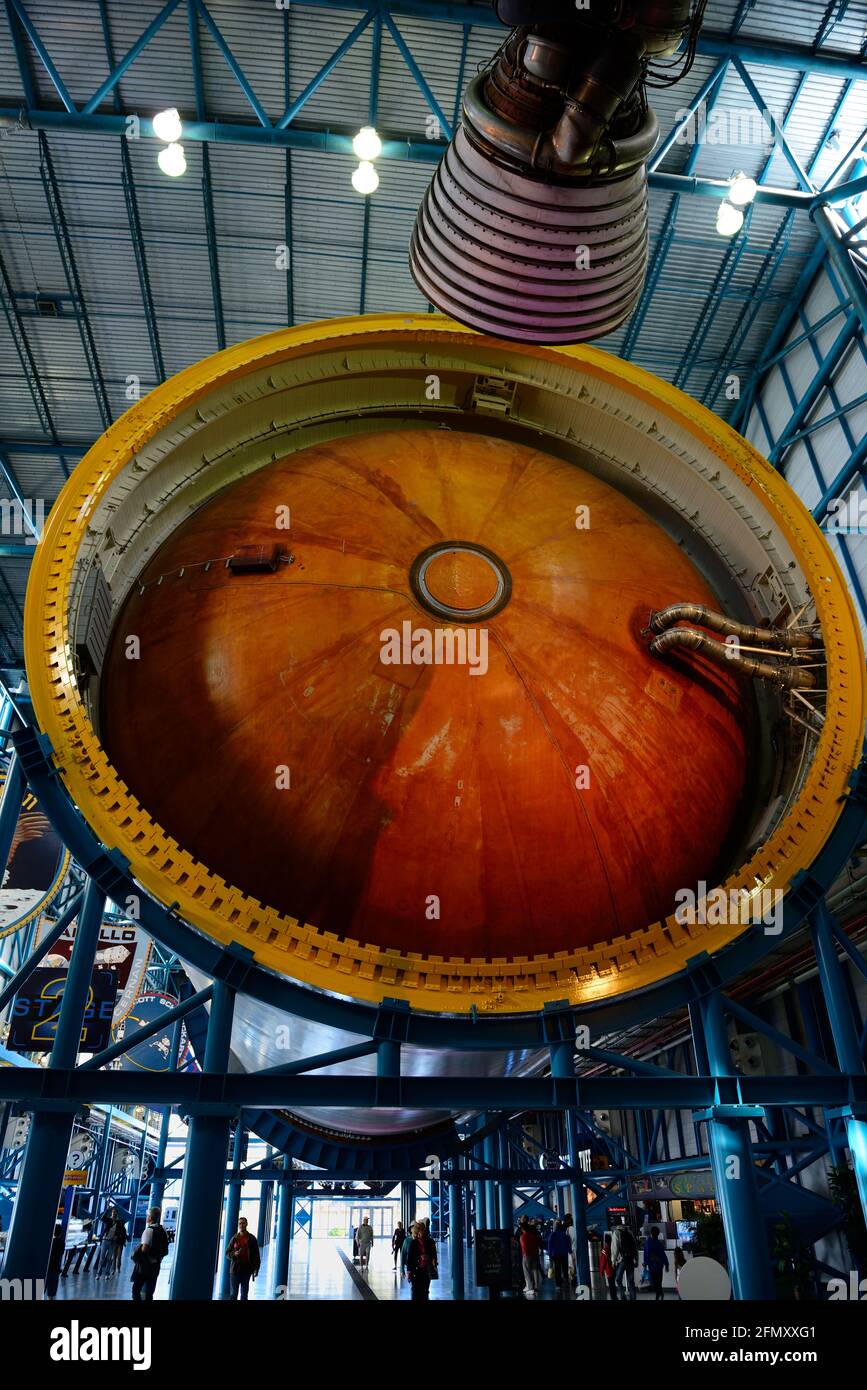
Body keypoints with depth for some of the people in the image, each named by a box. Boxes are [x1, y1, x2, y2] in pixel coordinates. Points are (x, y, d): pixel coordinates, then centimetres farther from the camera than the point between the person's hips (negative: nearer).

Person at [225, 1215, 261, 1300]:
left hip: (246, 1269, -1)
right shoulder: (234, 1238, 6)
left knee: (244, 1294, 3)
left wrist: (256, 1268, -6)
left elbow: (256, 1254, 2)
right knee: (234, 1293, 2)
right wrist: (234, 1254, -12)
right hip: (235, 1268, 1)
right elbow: (227, 1253, 9)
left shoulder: (252, 1239, 3)